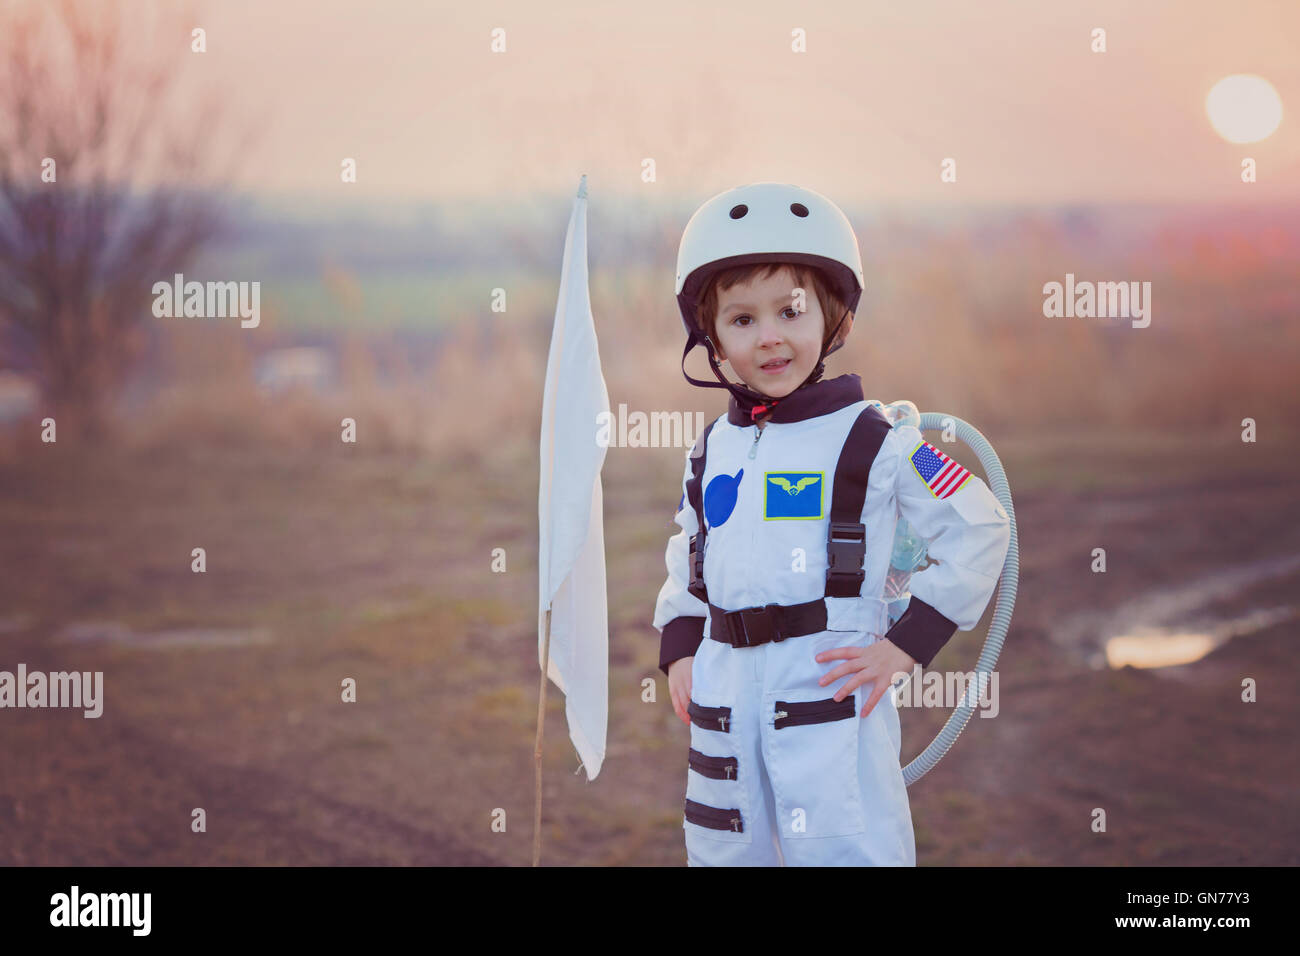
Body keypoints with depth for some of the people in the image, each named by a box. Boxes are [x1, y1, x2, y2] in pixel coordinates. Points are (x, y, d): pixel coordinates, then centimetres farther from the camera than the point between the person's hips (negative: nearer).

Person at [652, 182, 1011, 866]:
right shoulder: (710, 452, 11)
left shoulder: (872, 442, -6)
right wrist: (678, 652, 12)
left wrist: (905, 643, -9)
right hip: (724, 703, 6)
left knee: (843, 854, -8)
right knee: (724, 854, 14)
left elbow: (979, 531, -5)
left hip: (831, 703, -6)